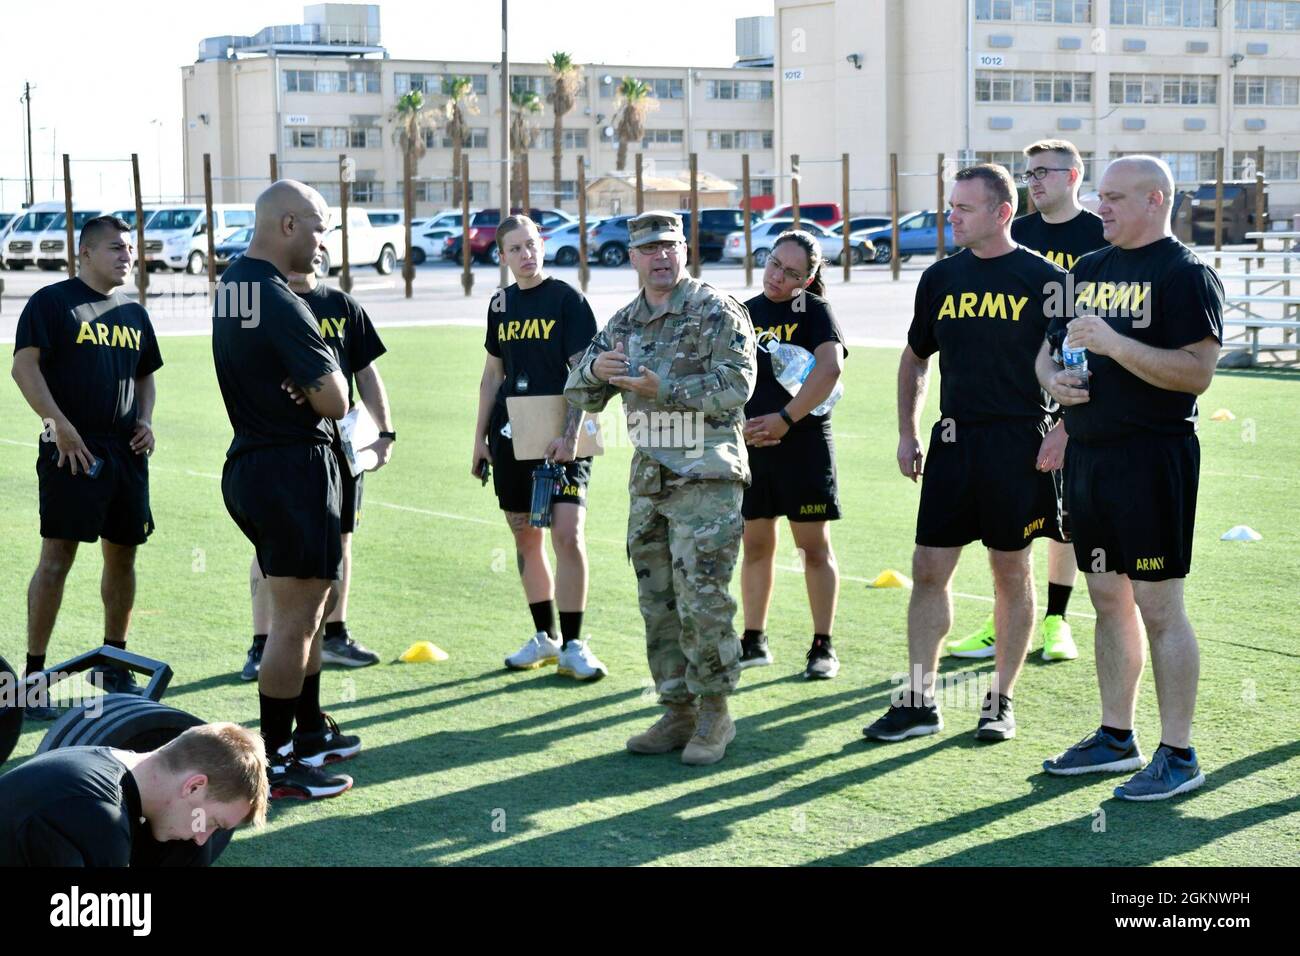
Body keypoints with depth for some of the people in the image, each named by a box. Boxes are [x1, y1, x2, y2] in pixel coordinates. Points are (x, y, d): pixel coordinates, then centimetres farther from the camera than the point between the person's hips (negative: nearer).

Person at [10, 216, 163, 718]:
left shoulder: (132, 313, 17)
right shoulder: (52, 301, -4)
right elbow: (24, 366, -12)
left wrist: (145, 421, 8)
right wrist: (59, 426, -20)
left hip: (126, 451, 7)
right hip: (72, 449, -7)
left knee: (123, 555, 11)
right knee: (56, 557, -8)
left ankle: (114, 666, 24)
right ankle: (33, 674, -4)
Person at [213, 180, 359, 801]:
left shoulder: (230, 286, 10)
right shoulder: (280, 305, -21)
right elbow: (333, 401, -18)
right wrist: (327, 363, 0)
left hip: (249, 464, 10)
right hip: (294, 468, -10)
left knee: (308, 604, 21)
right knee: (296, 616, -4)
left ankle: (309, 730, 31)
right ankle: (273, 761, 0)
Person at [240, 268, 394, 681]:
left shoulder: (342, 306, 10)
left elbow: (366, 373, 11)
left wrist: (385, 432, 4)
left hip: (339, 443, 4)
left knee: (339, 539, 11)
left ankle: (335, 635, 23)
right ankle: (261, 645, 5)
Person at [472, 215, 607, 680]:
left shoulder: (567, 300, -5)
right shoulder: (502, 304, 12)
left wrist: (570, 434, -19)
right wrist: (480, 437, 15)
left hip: (559, 437, -6)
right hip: (510, 433, 6)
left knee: (568, 534, -14)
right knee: (525, 537, 10)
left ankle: (573, 647, -6)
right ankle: (545, 637, 22)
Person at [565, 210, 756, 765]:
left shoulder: (716, 313, -5)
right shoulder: (625, 323, 14)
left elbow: (736, 383, -16)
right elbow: (581, 395, 15)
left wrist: (664, 390, -21)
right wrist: (595, 370, -8)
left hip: (706, 478, -7)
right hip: (648, 480, 7)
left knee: (701, 599, -10)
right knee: (657, 601, 9)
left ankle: (714, 716, 2)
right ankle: (678, 712, 18)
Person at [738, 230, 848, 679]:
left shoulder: (814, 312, -3)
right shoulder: (744, 314, 11)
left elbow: (830, 367, -18)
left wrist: (785, 419, -20)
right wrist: (738, 423, -6)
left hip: (804, 443, -5)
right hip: (750, 444, 5)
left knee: (814, 545, 1)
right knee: (756, 544, 11)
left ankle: (823, 646, 8)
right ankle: (754, 641, 21)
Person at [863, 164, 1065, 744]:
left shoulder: (1044, 280, -4)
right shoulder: (941, 278, 9)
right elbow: (916, 358, 20)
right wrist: (907, 433, 13)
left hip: (1020, 443, -4)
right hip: (954, 440, 4)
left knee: (1012, 573, 6)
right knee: (929, 569, 1)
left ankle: (1001, 701, 17)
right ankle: (919, 702, 7)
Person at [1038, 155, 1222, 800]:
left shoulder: (1184, 274, -9)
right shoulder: (1090, 270, 16)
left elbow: (1198, 371, -19)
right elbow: (1049, 348, 23)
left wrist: (1113, 343, -23)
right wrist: (1051, 377, 0)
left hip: (1153, 457, -8)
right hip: (1087, 453, 8)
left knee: (1158, 606, -5)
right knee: (1108, 600, 15)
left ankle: (1178, 755, 1)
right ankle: (1116, 737, 25)